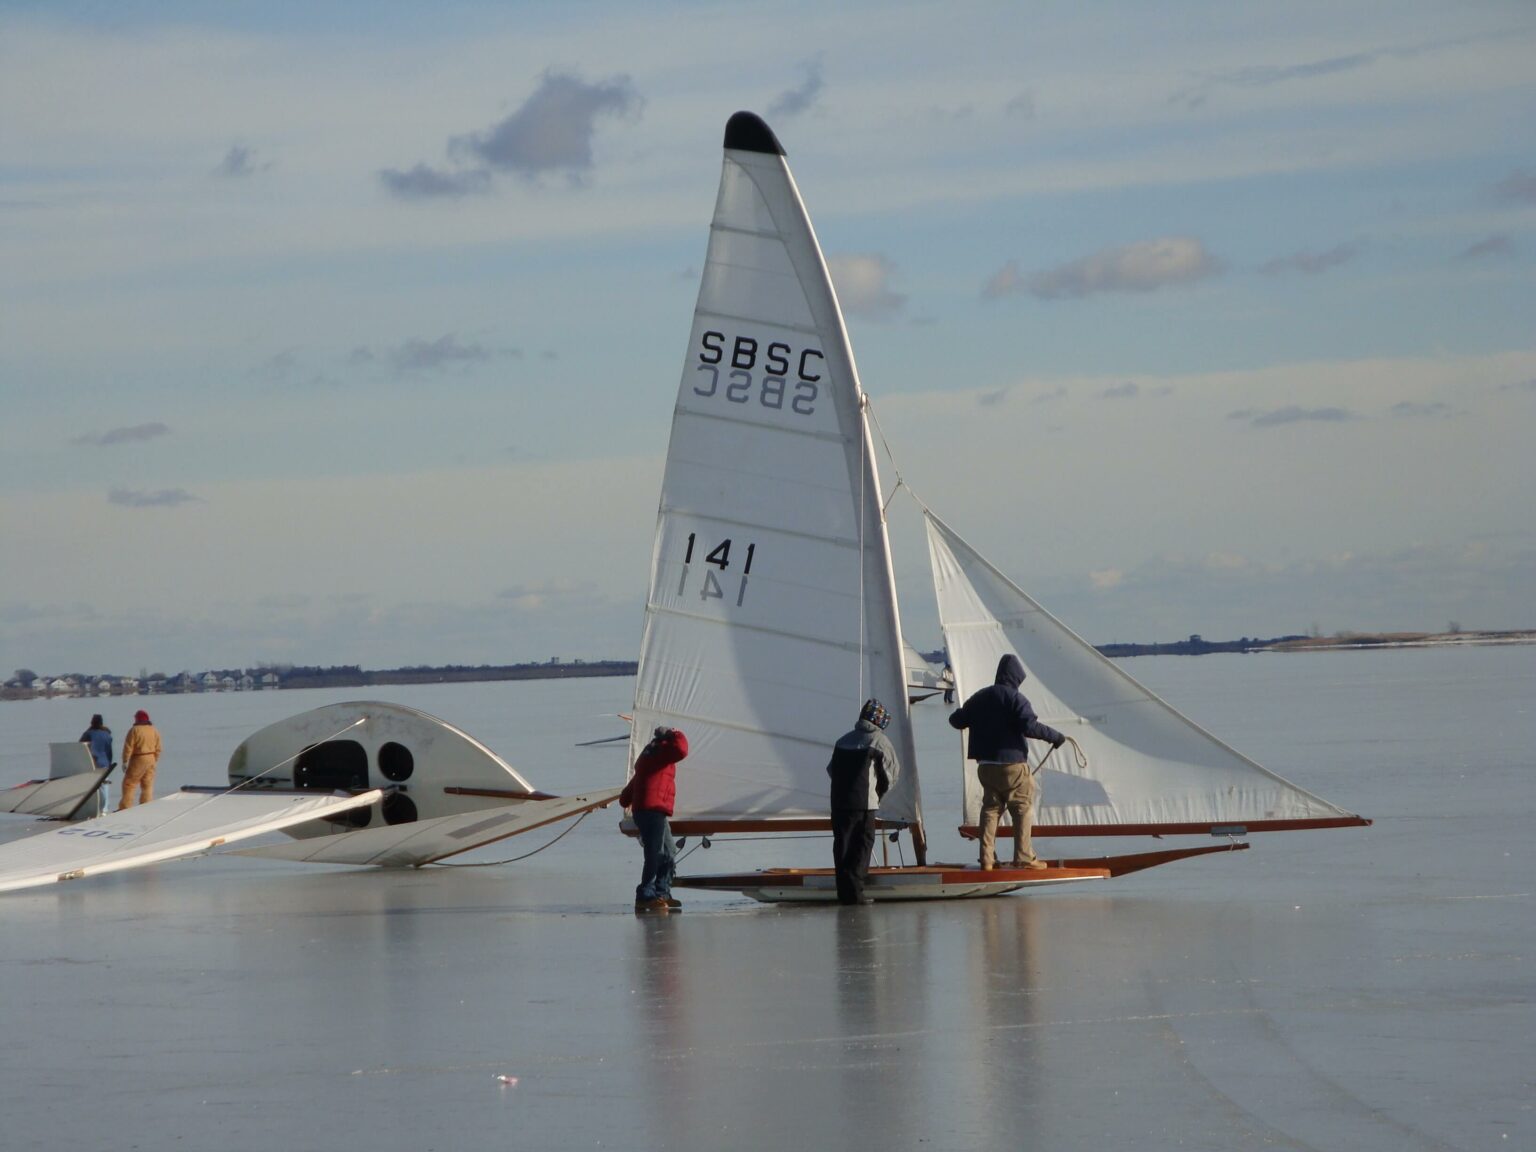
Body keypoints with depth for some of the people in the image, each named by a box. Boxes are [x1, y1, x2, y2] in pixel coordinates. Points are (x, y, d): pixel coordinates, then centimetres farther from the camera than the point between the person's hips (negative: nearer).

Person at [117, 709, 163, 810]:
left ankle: (125, 807, -8)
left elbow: (128, 747, -11)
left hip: (138, 760, -6)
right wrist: (155, 760, 19)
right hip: (151, 760, 6)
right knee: (148, 785, 10)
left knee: (129, 784, -2)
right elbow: (158, 749, 11)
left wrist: (125, 761, -7)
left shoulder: (134, 730, -9)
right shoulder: (154, 731, 8)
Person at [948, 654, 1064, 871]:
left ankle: (987, 859, 6)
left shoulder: (979, 698, 8)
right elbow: (1030, 727, -22)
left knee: (990, 809, 12)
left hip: (985, 765, 6)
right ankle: (1023, 857, 1)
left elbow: (956, 720, 15)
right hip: (1012, 764, -6)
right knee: (1023, 809, 4)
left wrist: (962, 714, 37)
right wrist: (1055, 736, -11)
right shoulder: (1016, 698, -11)